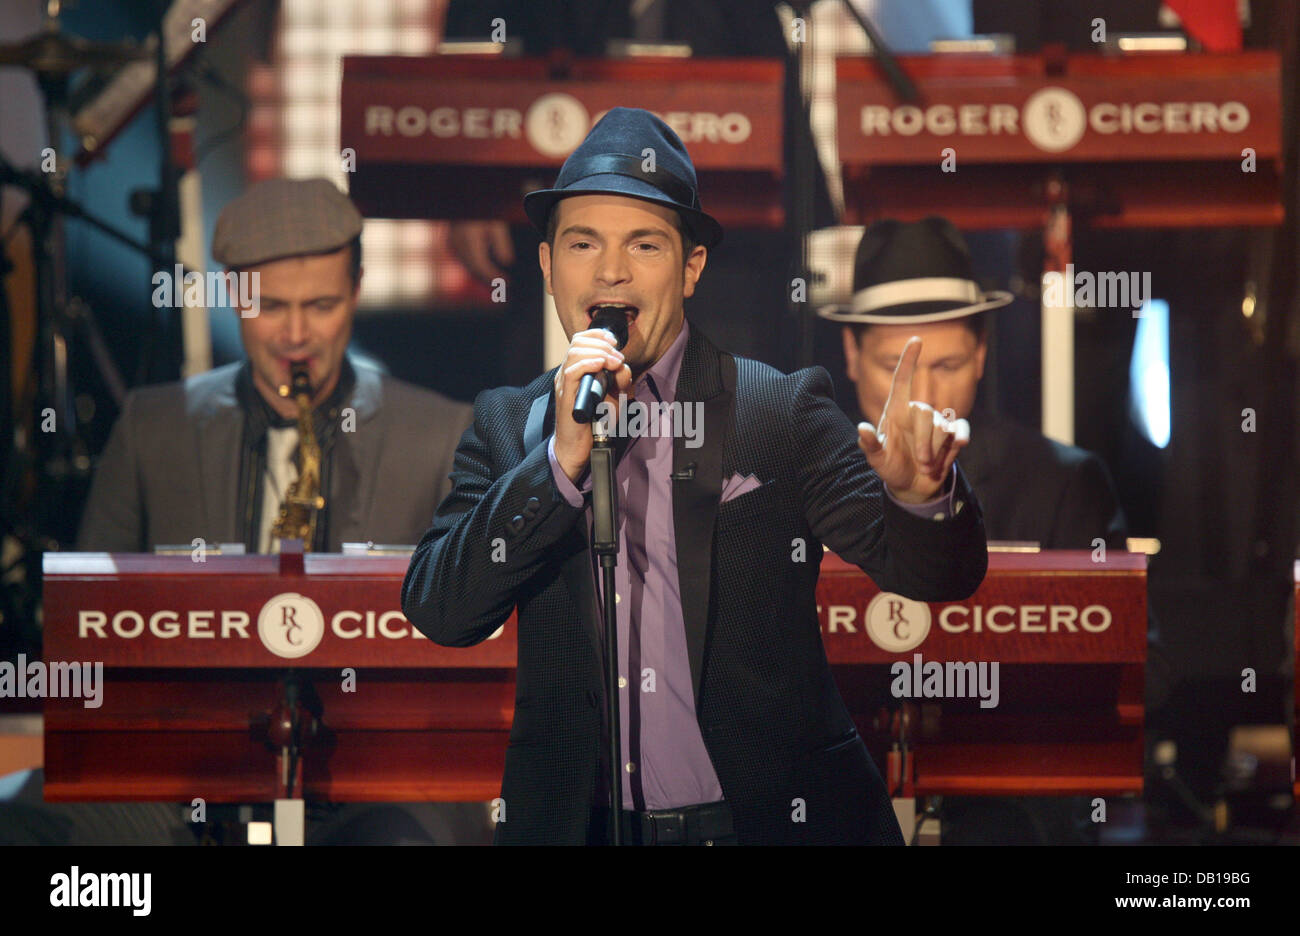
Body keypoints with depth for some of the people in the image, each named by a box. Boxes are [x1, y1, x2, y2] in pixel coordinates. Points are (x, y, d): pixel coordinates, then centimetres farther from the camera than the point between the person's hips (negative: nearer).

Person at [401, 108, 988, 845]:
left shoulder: (783, 411, -3)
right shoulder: (507, 426, 4)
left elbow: (939, 572, -8)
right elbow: (438, 611, -7)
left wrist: (924, 496, -31)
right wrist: (563, 459, -18)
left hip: (775, 817, -1)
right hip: (577, 822, 2)